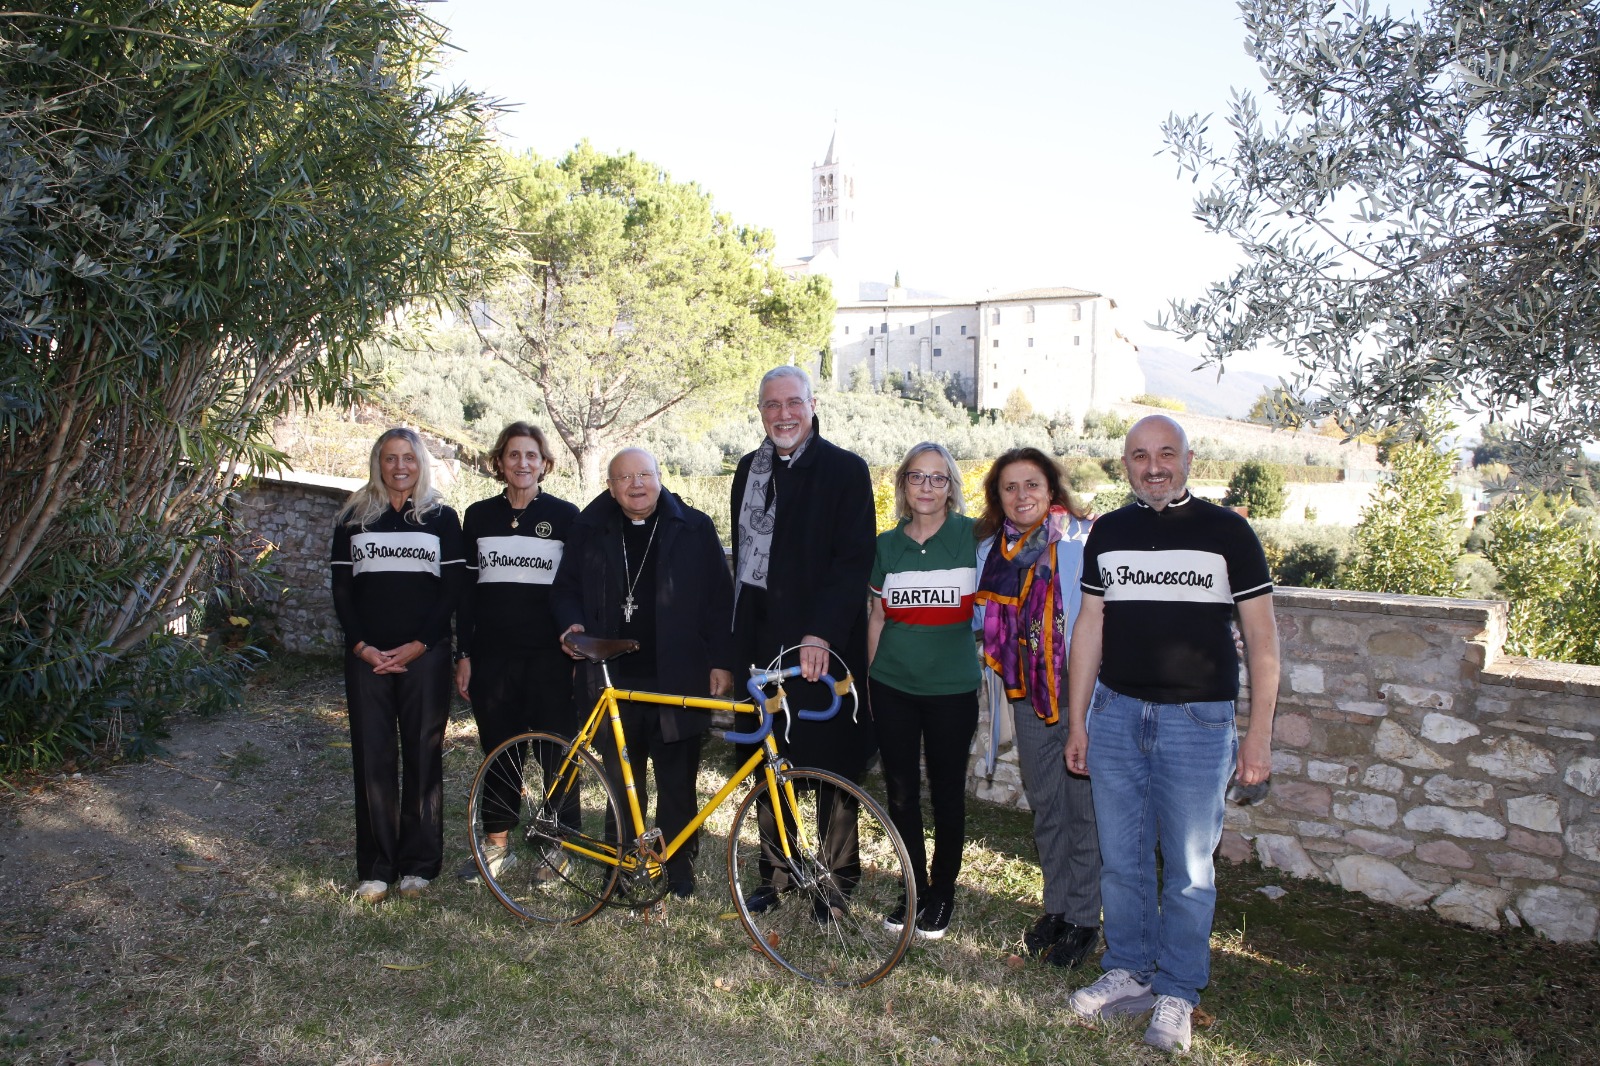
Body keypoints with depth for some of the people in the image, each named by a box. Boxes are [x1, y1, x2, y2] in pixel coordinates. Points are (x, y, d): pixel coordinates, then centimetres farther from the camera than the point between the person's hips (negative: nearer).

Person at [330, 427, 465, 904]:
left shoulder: (441, 517, 6)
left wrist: (418, 645, -9)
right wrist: (362, 646, -6)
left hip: (425, 655, -1)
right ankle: (376, 867, 9)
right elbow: (341, 588, 8)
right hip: (366, 656, 1)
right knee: (372, 758, 1)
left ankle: (418, 863, 11)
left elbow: (453, 587, 1)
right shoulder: (354, 517, 11)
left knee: (423, 755, 1)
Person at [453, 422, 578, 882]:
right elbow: (466, 589, 10)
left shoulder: (565, 516, 2)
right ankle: (497, 844, 21)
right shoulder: (479, 516, 9)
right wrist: (463, 655, 5)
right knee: (498, 749, 8)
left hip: (549, 654, -2)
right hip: (493, 653, 2)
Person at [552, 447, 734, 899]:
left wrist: (722, 662, -2)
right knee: (623, 782, 9)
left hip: (678, 678, -1)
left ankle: (679, 867, 22)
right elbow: (567, 589, 16)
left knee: (677, 781, 5)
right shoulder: (590, 530, 8)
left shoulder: (694, 528, 3)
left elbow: (719, 599, 3)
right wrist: (573, 624, -5)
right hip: (614, 679, 2)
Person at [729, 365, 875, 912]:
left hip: (826, 648, -5)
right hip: (764, 643, 5)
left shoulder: (846, 470, -6)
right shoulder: (750, 469, 12)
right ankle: (777, 872, 28)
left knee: (833, 766, 4)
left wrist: (821, 635, -22)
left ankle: (837, 877, 20)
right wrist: (740, 635, 11)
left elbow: (854, 562, -13)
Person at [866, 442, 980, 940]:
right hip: (893, 688, 3)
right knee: (901, 792, 8)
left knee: (947, 792, 8)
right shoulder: (887, 544, 5)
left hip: (952, 689, -2)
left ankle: (943, 890, 26)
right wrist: (869, 680, 13)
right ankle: (914, 887, 25)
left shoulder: (972, 536, -4)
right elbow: (877, 618, 11)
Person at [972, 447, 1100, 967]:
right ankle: (1056, 908, 32)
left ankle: (1084, 919, 19)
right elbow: (983, 618, 19)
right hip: (1030, 693, 5)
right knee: (1044, 803, 15)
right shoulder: (990, 549, 5)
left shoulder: (1085, 539, -11)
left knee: (1084, 803, 4)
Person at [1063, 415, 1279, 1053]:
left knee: (1189, 868, 4)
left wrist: (1259, 733, -5)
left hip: (1197, 720, -3)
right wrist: (1077, 720, 10)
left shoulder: (1226, 531, -2)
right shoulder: (1108, 533, 8)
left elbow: (1262, 636, -1)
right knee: (1120, 858, 10)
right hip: (1115, 714, 3)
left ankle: (1176, 995, 20)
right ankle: (1129, 974, 27)